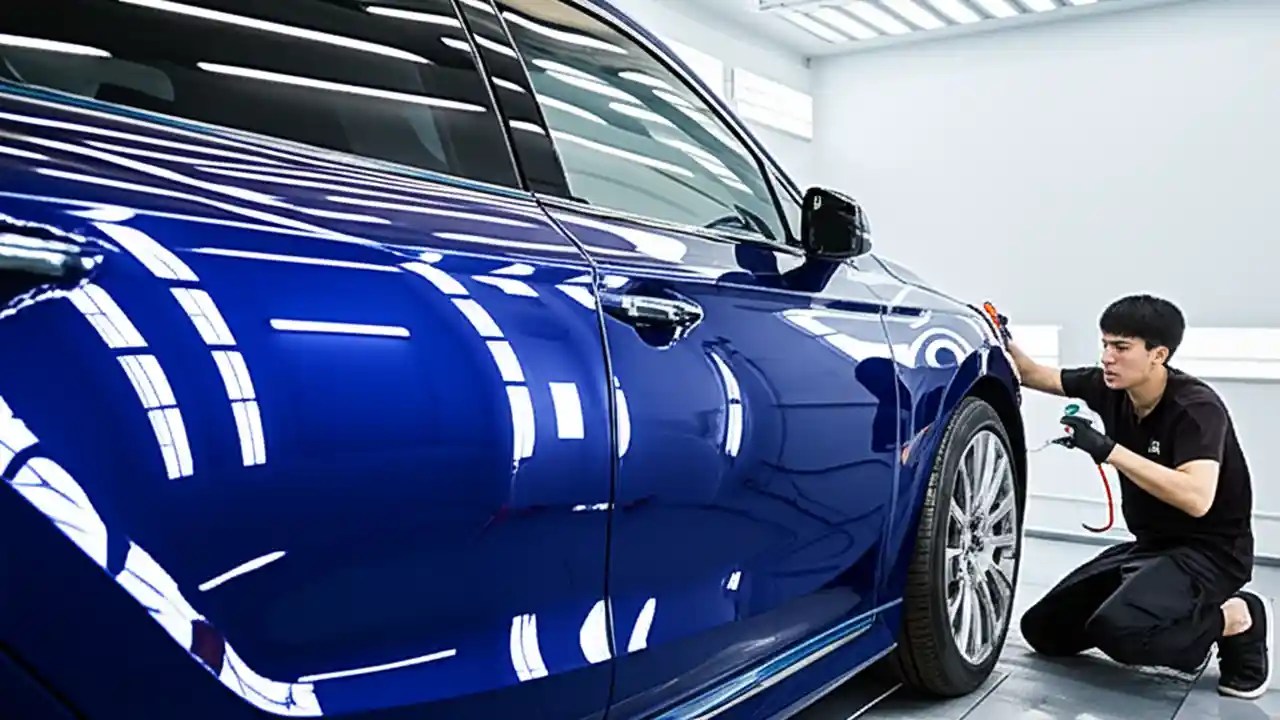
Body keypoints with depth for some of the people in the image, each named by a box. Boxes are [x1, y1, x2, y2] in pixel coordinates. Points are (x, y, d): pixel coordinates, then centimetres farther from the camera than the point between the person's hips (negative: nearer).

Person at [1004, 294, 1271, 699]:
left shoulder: (1196, 408, -23)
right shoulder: (1111, 389, -3)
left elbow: (1197, 498, -38)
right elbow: (1034, 376, 10)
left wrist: (1107, 449, -39)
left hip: (1209, 551, -8)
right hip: (1149, 544, 8)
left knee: (1116, 630, -33)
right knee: (1043, 628, 4)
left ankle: (1237, 620, -5)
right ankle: (1180, 628, 15)